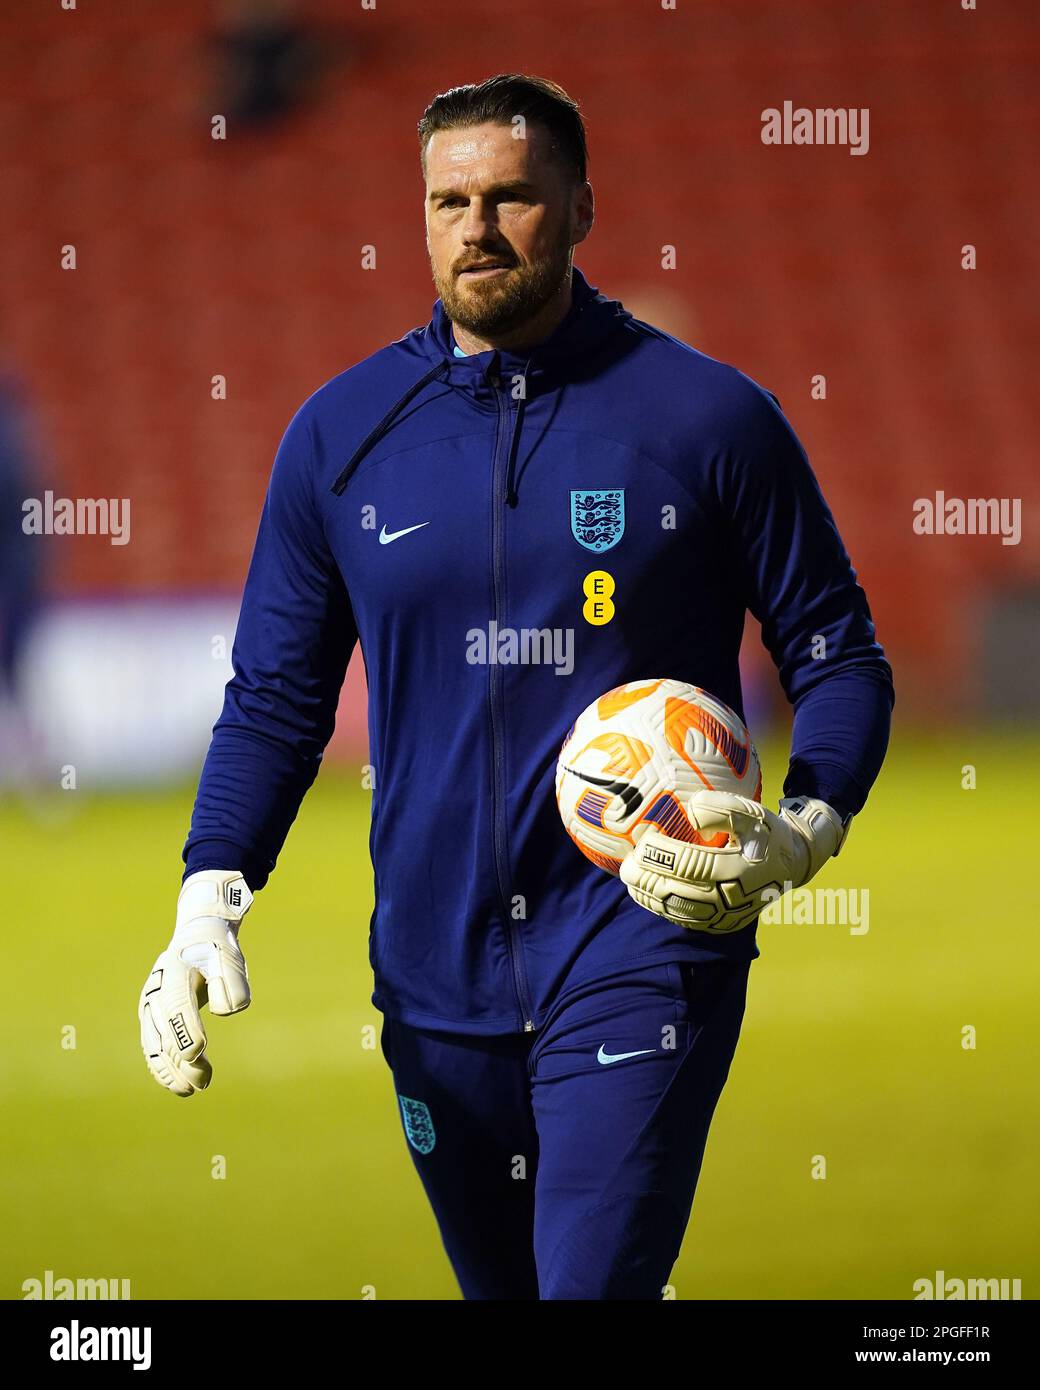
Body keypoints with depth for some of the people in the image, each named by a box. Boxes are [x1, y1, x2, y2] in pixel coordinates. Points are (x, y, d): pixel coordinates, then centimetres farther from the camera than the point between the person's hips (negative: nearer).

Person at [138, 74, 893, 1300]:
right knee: (500, 1284, 15)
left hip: (640, 955, -4)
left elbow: (836, 652, 3)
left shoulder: (707, 416, -3)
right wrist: (209, 899, -3)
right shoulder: (340, 432, 5)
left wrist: (802, 834, -16)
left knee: (594, 1284, -17)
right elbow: (277, 694, 11)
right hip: (437, 967, 4)